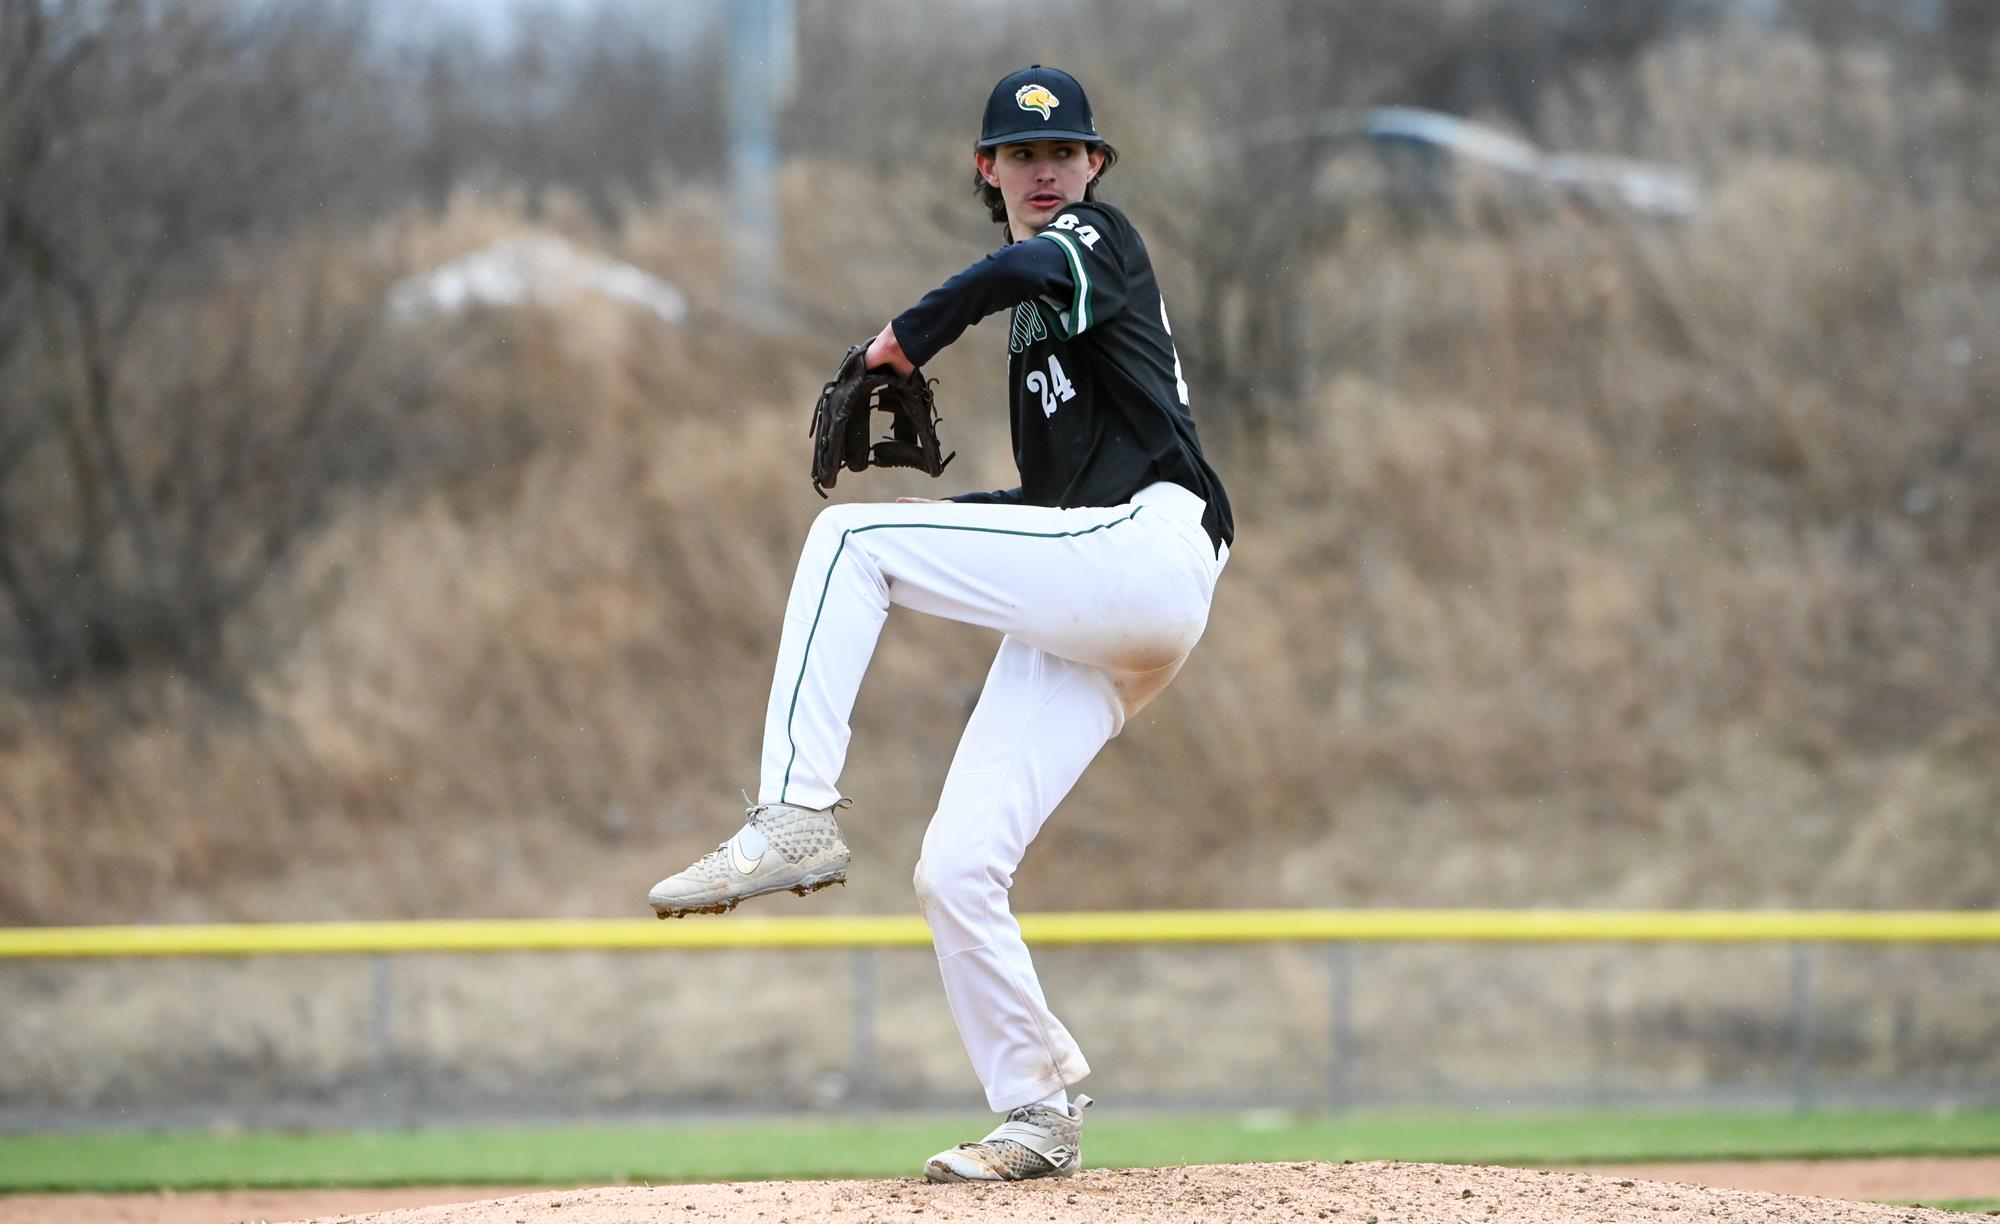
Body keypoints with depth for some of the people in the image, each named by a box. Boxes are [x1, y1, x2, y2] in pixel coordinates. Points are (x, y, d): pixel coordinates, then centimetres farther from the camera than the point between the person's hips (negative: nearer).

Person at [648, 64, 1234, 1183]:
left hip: (1148, 550, -9)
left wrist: (906, 338, -8)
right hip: (1081, 618, 9)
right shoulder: (1035, 322, 30)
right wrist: (948, 522, 19)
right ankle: (1042, 1117, 5)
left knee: (850, 537, -17)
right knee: (954, 873, -2)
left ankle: (796, 818, -23)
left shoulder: (1099, 239, 5)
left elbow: (1026, 266, -21)